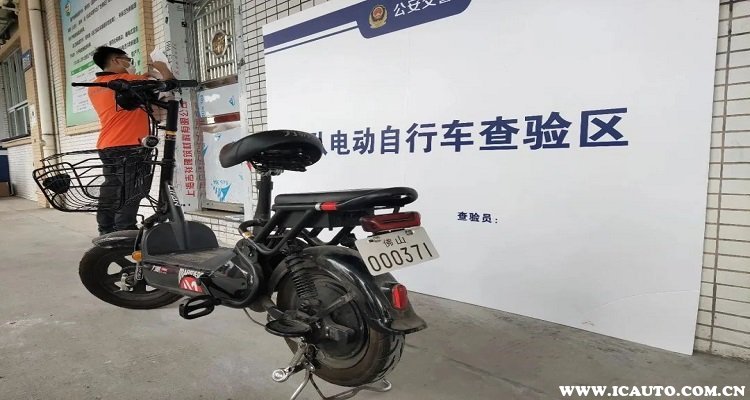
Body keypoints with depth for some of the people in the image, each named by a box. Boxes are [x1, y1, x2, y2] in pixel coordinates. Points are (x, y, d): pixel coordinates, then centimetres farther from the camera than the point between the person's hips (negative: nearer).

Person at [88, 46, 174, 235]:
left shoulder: (94, 87, 16)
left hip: (107, 148, 8)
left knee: (109, 198, 11)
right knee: (128, 199, -7)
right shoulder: (125, 80, -7)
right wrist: (163, 68, 13)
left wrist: (139, 79, 23)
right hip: (130, 148, -8)